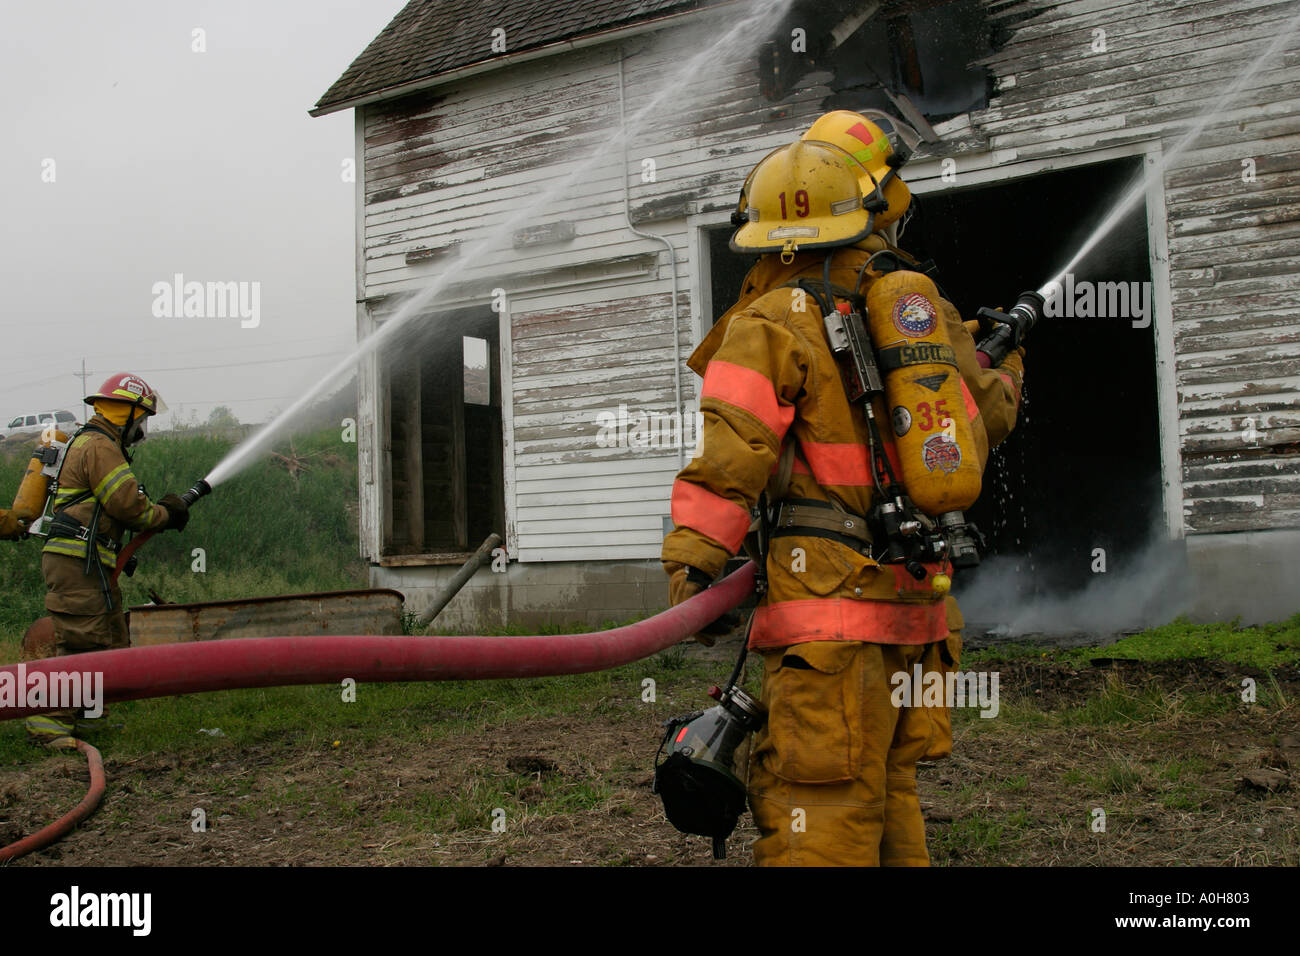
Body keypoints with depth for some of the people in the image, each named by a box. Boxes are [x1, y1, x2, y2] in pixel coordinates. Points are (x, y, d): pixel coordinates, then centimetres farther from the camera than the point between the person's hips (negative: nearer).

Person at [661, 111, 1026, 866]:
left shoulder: (775, 321, -5)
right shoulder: (923, 302, 12)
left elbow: (732, 452, -16)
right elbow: (985, 419, 25)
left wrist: (692, 563, -17)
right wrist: (1009, 371, 47)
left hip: (829, 604, -6)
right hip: (918, 597, 6)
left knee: (821, 815, -6)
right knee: (890, 796, 17)